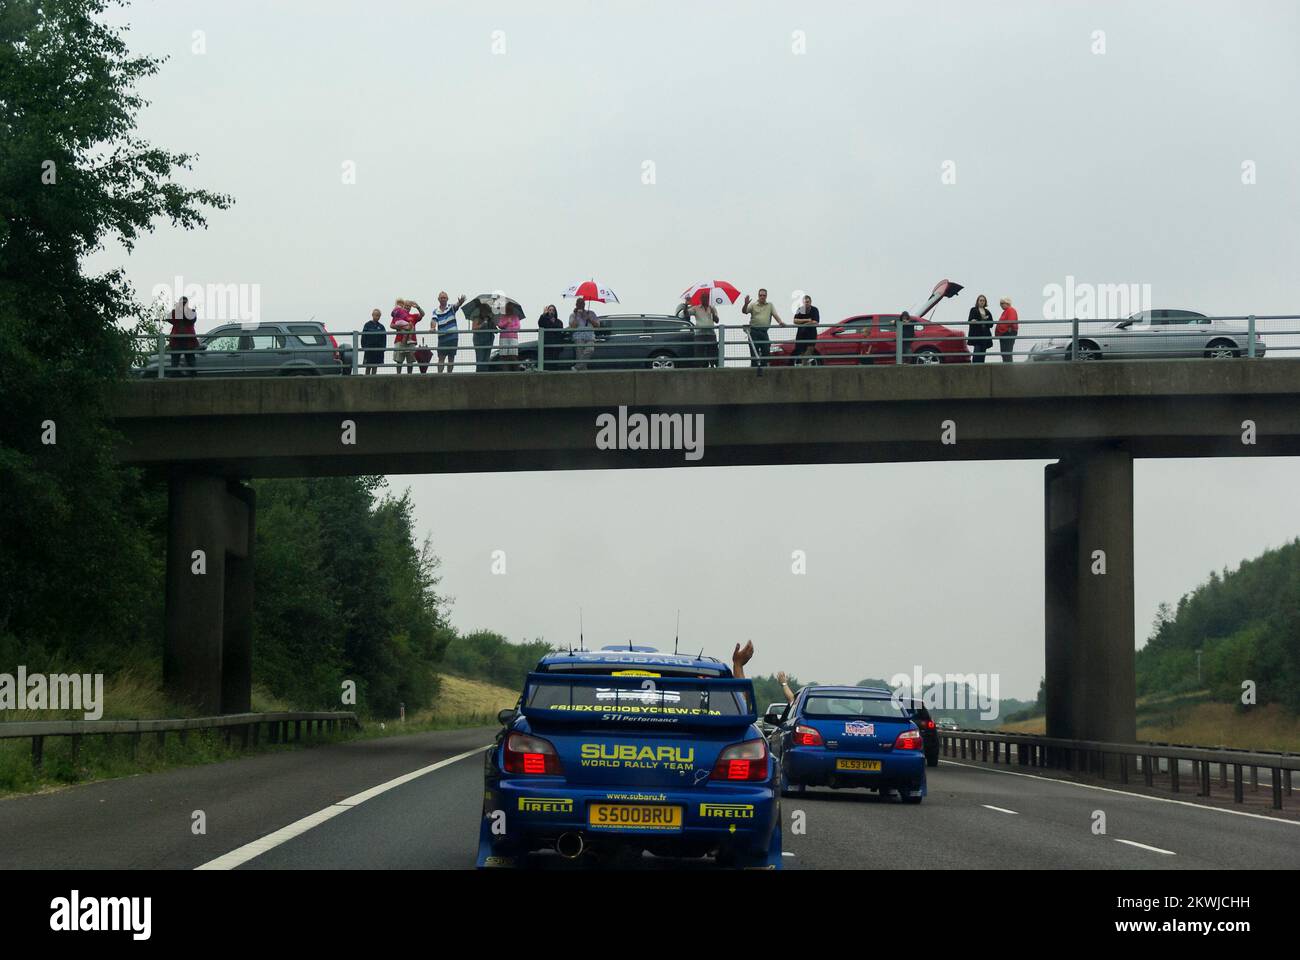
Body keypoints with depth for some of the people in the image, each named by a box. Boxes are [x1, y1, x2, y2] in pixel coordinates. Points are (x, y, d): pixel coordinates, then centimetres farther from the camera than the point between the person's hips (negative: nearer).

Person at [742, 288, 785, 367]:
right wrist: (746, 304, -27)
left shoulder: (770, 305, 14)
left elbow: (775, 315, 5)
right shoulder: (753, 305, 6)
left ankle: (763, 366, 10)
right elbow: (744, 311, -7)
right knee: (754, 351, -4)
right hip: (754, 331, -3)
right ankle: (754, 367, -1)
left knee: (766, 351, 1)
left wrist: (780, 322, -14)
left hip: (764, 331, 3)